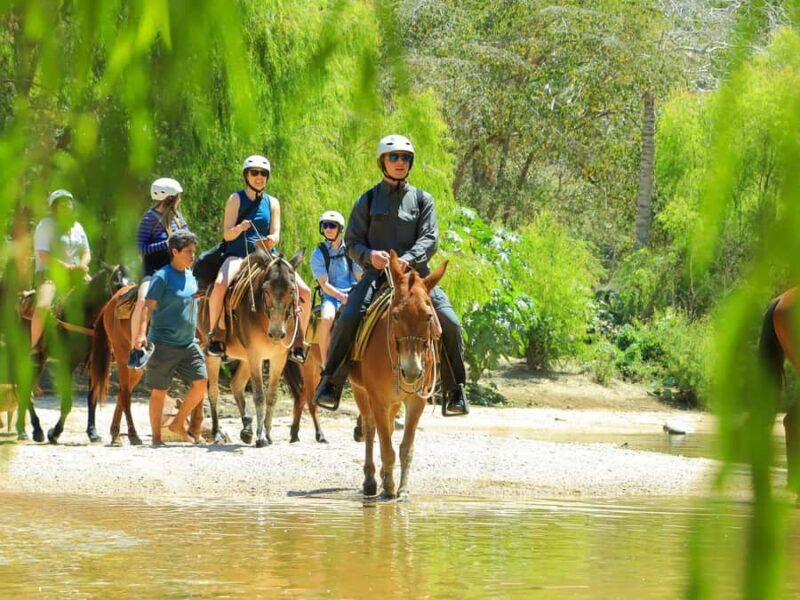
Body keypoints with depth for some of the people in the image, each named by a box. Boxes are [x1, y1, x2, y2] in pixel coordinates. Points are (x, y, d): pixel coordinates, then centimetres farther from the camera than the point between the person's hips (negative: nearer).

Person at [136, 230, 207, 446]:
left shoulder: (190, 276, 11)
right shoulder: (162, 277, -11)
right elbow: (149, 307, -16)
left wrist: (195, 334, 26)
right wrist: (142, 333, -29)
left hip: (188, 343, 7)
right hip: (164, 344, -6)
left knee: (201, 382, -4)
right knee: (159, 390, 1)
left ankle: (178, 424, 12)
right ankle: (156, 436, 12)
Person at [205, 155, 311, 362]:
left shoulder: (272, 203, 12)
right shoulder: (236, 199, 3)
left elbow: (276, 235, 2)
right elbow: (227, 234, -4)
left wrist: (271, 240, -23)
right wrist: (239, 229, -27)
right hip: (238, 255, -4)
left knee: (304, 292, -11)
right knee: (220, 284, -36)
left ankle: (298, 344, 1)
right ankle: (215, 337, -22)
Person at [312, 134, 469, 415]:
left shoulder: (422, 200, 13)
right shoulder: (368, 200, 13)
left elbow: (430, 239, 0)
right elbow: (352, 242, 9)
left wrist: (407, 259, -20)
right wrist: (369, 255, -14)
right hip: (376, 271, -1)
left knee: (449, 323, -16)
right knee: (347, 319, -26)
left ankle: (455, 390, -3)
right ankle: (330, 382, -14)